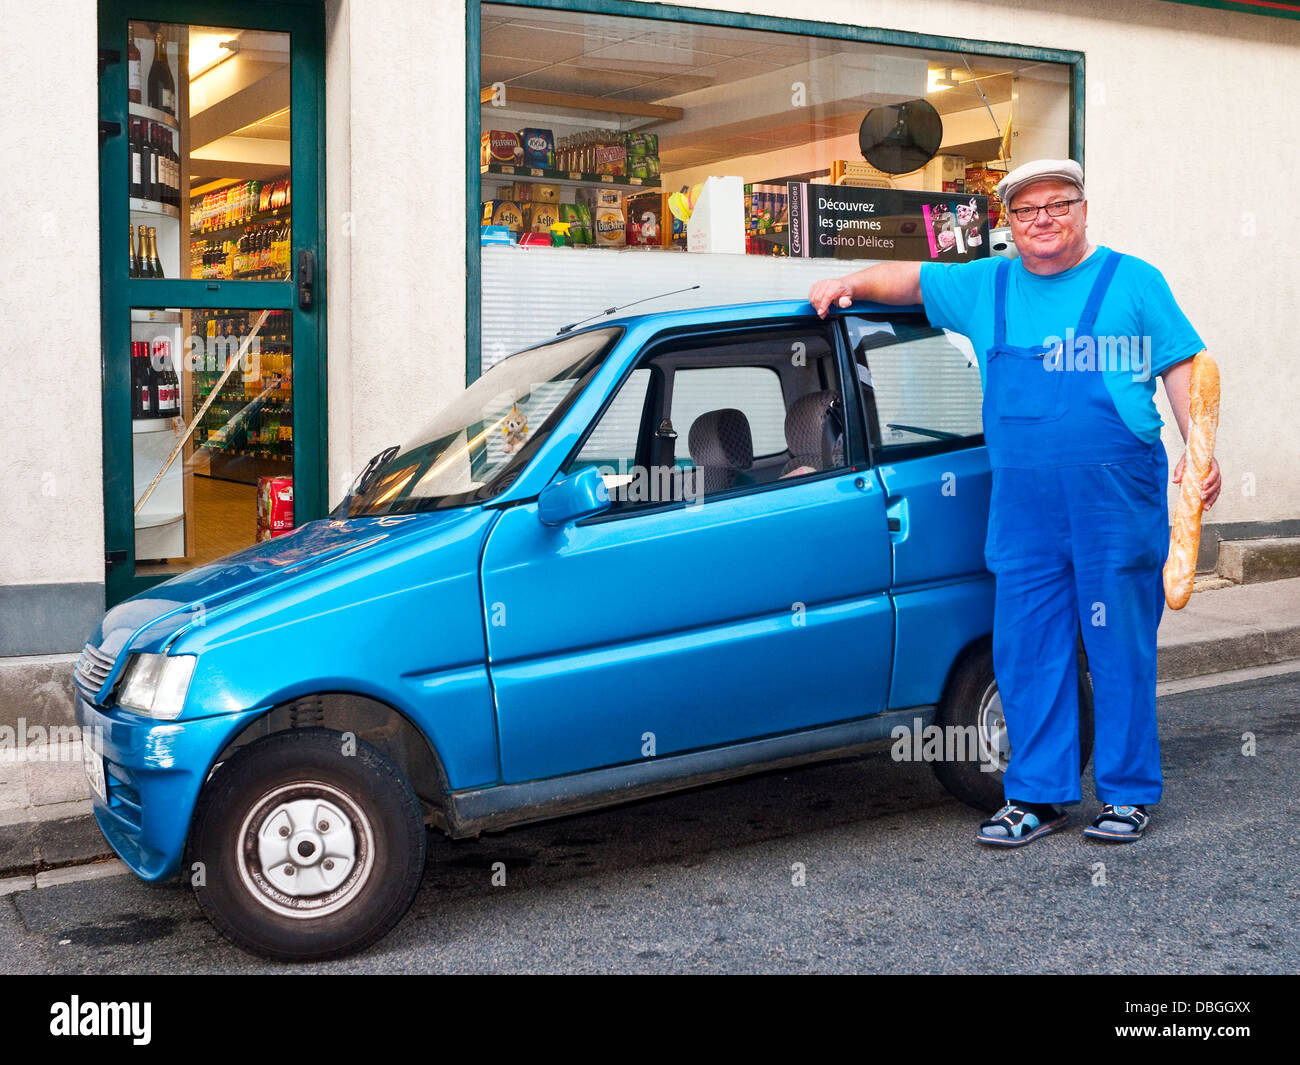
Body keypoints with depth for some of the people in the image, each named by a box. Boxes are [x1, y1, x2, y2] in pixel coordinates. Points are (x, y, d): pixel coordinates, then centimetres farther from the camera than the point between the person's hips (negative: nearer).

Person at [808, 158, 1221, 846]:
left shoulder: (1132, 281, 6)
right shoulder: (988, 286, 15)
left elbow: (1181, 367, 4)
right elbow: (911, 279, 23)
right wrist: (852, 283, 5)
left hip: (1117, 501, -3)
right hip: (1022, 508, 4)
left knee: (1121, 651, 2)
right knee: (1025, 654, 5)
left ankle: (1127, 794, 15)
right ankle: (1037, 796, 15)